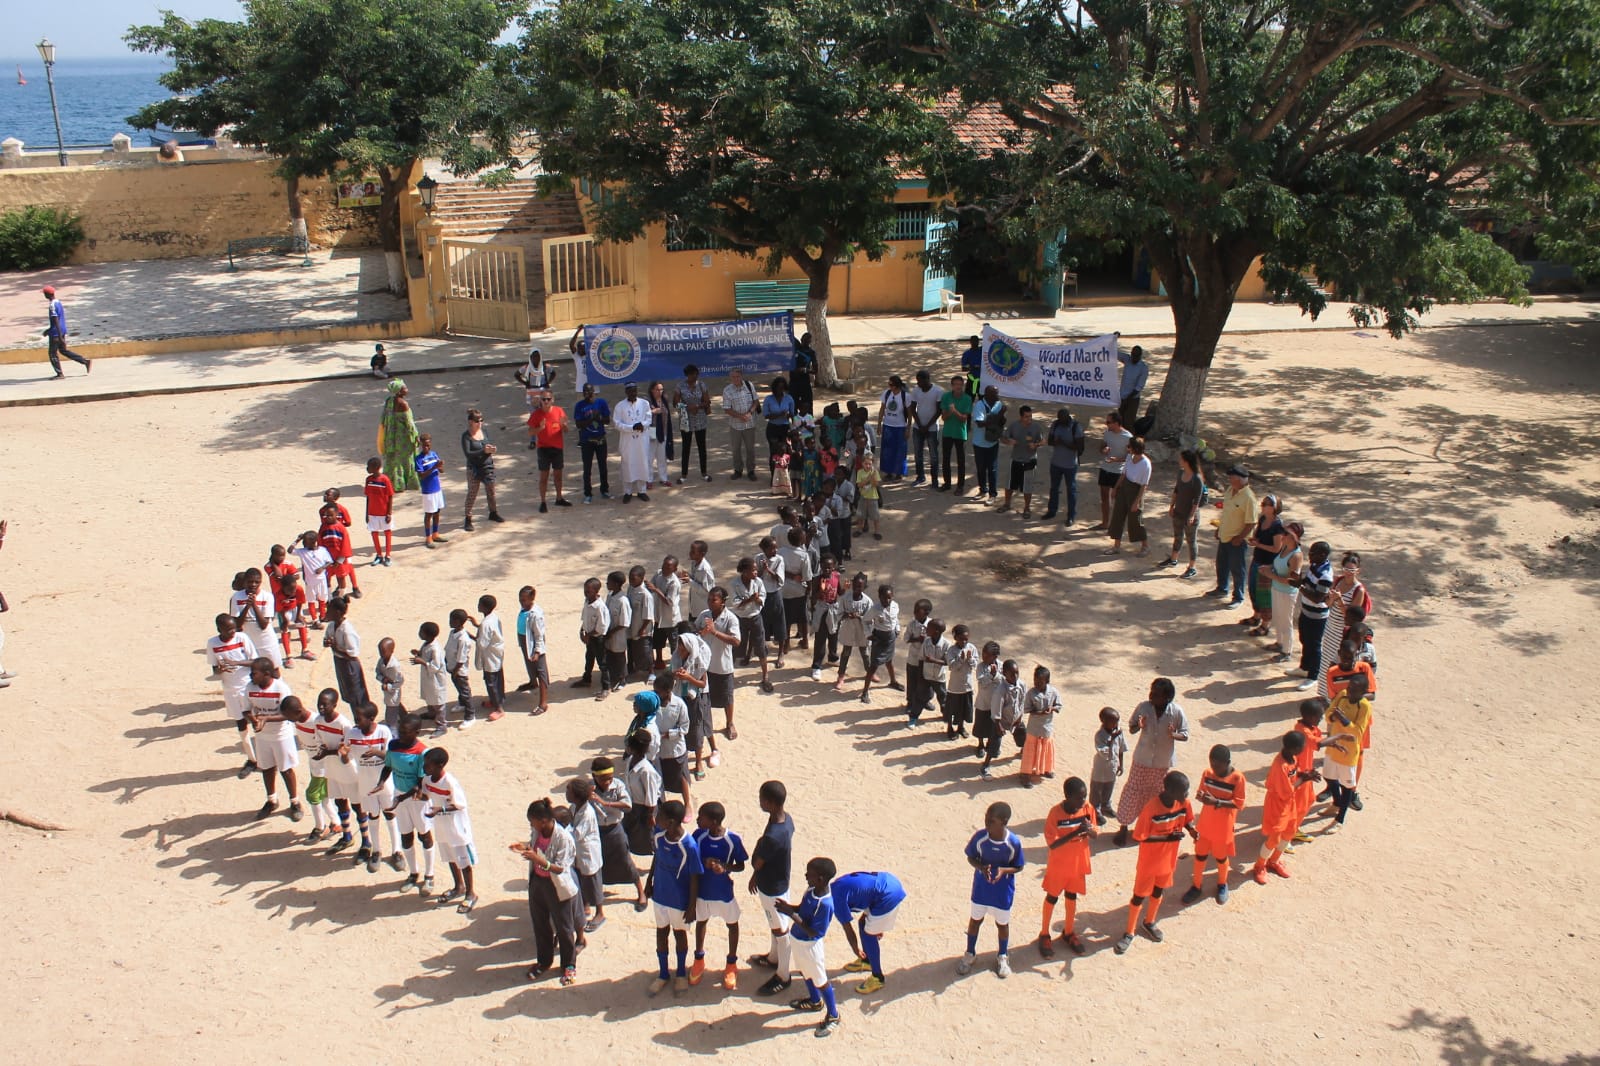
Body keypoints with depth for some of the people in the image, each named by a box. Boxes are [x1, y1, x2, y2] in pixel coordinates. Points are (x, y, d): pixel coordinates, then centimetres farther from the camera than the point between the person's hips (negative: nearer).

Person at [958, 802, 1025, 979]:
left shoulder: (1013, 843, -24)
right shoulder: (979, 837, -21)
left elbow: (1019, 867, -9)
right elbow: (971, 857, -6)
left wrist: (1003, 870, -29)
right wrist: (981, 867, -26)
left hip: (1003, 890, -1)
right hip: (981, 886, 1)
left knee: (1002, 923, 17)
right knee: (976, 919, 19)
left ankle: (1003, 956, 43)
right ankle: (970, 953, 42)